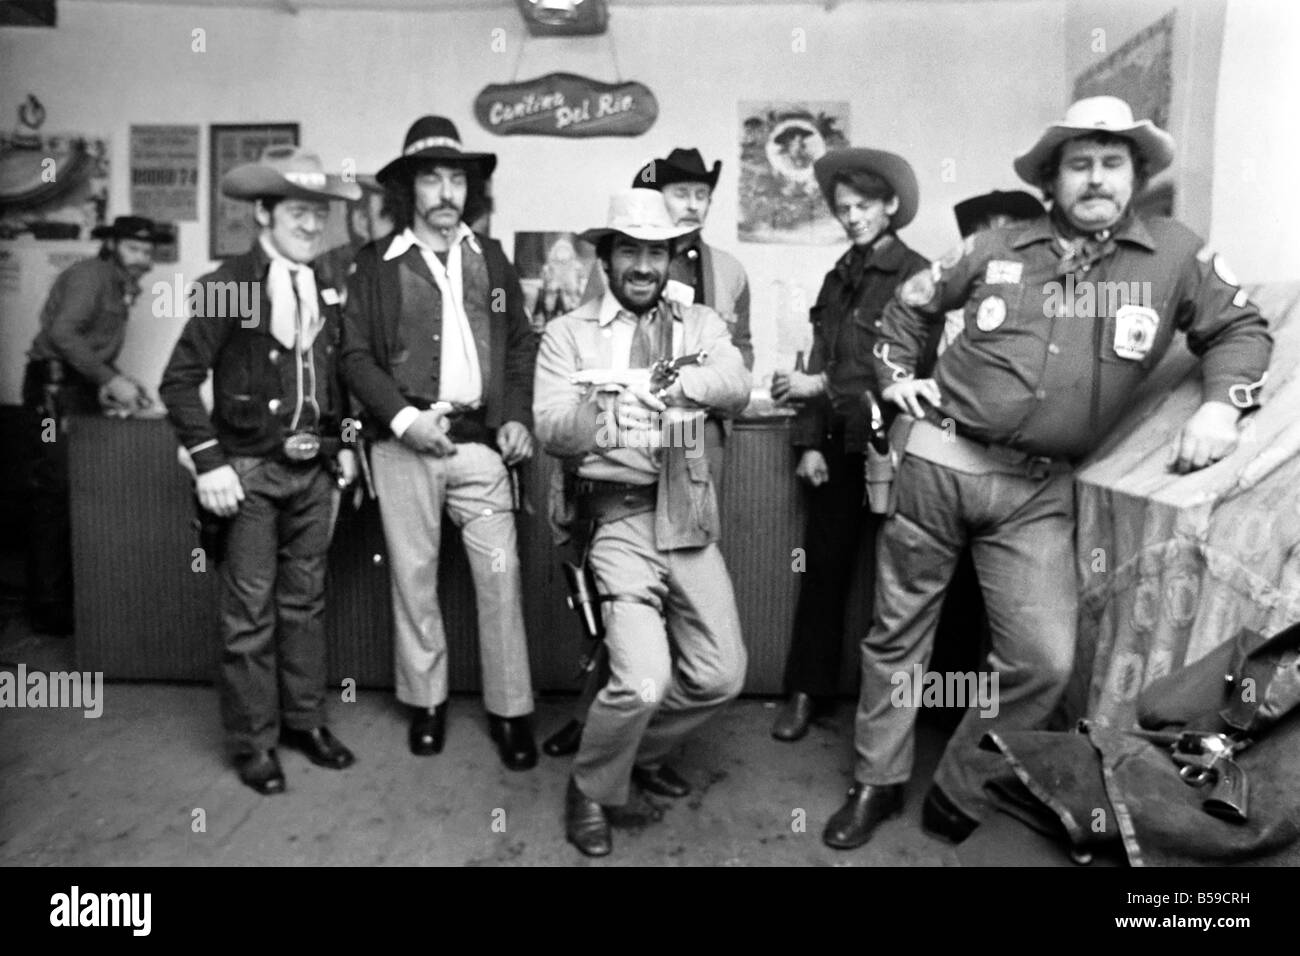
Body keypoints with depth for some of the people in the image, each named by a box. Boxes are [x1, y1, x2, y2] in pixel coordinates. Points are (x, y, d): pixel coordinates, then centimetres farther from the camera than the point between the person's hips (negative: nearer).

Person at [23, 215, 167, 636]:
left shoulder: (125, 288, 19)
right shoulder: (90, 275, -9)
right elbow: (62, 334, -21)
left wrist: (120, 385, 2)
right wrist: (111, 380, -24)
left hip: (83, 392, 9)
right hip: (54, 390, -8)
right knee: (53, 494, -6)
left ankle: (74, 594, 15)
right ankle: (48, 607, -1)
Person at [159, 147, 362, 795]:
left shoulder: (325, 290, 9)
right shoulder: (229, 285, -9)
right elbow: (178, 380, -10)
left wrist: (342, 443, 10)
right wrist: (209, 463, -15)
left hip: (313, 470, 6)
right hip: (250, 472, -5)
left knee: (305, 602, 14)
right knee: (249, 613, 3)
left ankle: (305, 720, 29)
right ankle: (253, 742, 18)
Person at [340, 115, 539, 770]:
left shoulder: (491, 260, 13)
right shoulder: (376, 265, 5)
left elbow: (521, 345, 14)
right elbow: (355, 354, 0)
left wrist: (518, 415, 0)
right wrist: (403, 417, -13)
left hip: (481, 443, 1)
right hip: (405, 445, -1)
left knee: (501, 576, -2)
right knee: (413, 577, 7)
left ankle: (510, 711, 10)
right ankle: (425, 702, 23)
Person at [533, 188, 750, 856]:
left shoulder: (699, 324, 10)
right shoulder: (568, 333, 4)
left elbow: (735, 386, -10)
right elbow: (551, 430, -8)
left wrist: (677, 384, -30)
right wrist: (600, 407, -28)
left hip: (688, 518, 4)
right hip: (616, 517, -4)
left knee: (721, 675, 6)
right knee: (643, 680, -16)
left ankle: (643, 753, 36)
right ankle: (590, 791, 14)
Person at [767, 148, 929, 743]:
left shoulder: (915, 275, -6)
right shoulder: (839, 278, 13)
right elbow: (820, 364, 10)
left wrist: (821, 385, -12)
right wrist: (810, 442, 1)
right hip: (839, 444, 5)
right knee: (823, 567, 7)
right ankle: (806, 692, 17)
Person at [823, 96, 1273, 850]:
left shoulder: (1176, 255, 5)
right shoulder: (998, 248, 7)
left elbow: (1242, 327, 15)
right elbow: (911, 303, 20)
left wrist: (1223, 402, -1)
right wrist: (896, 377, 9)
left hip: (1038, 490, 0)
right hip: (935, 462, 1)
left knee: (1045, 661, -9)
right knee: (899, 632, 8)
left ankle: (959, 793, 15)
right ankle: (878, 782, 27)